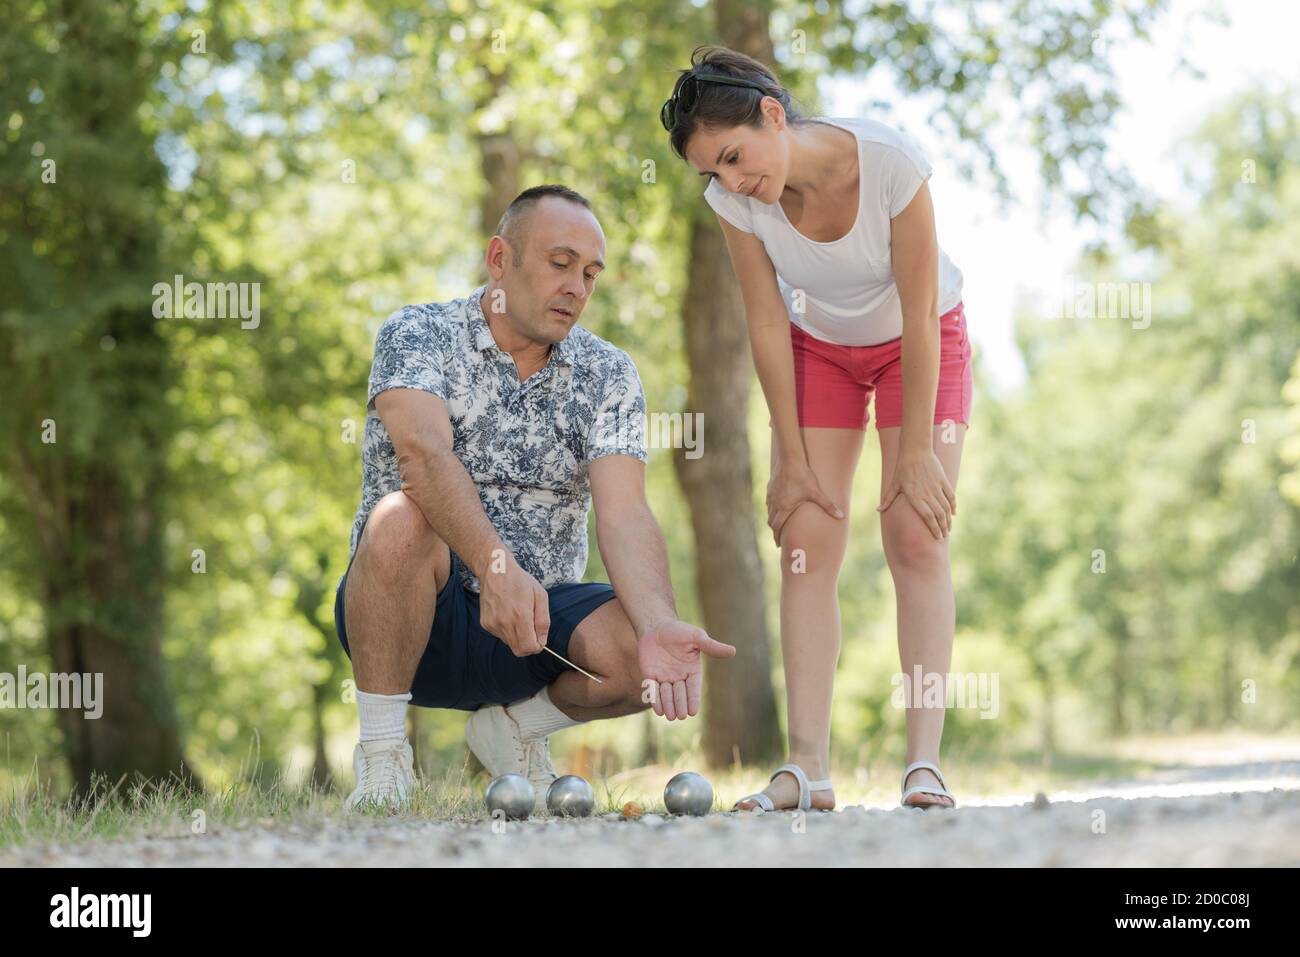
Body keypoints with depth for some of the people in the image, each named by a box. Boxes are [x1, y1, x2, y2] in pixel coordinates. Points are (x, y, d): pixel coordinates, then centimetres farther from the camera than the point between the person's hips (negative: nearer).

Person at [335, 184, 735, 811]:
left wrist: (659, 626, -33)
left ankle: (518, 722, 6)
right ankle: (381, 758, -18)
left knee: (642, 651, -26)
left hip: (536, 618, 3)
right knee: (400, 520, -35)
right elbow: (423, 453, -27)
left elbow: (624, 515, -12)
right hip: (418, 615, -3)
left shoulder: (608, 375, 3)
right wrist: (497, 570, -45)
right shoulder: (416, 334, -7)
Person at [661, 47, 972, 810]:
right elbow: (768, 325, -14)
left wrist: (915, 454, -22)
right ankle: (808, 767, -12)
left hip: (921, 341, -3)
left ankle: (925, 762, -15)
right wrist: (793, 459, -11)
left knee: (918, 538, -13)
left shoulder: (892, 163, -34)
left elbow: (919, 317, -27)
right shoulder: (735, 201, -24)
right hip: (819, 348, 3)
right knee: (807, 541, -9)